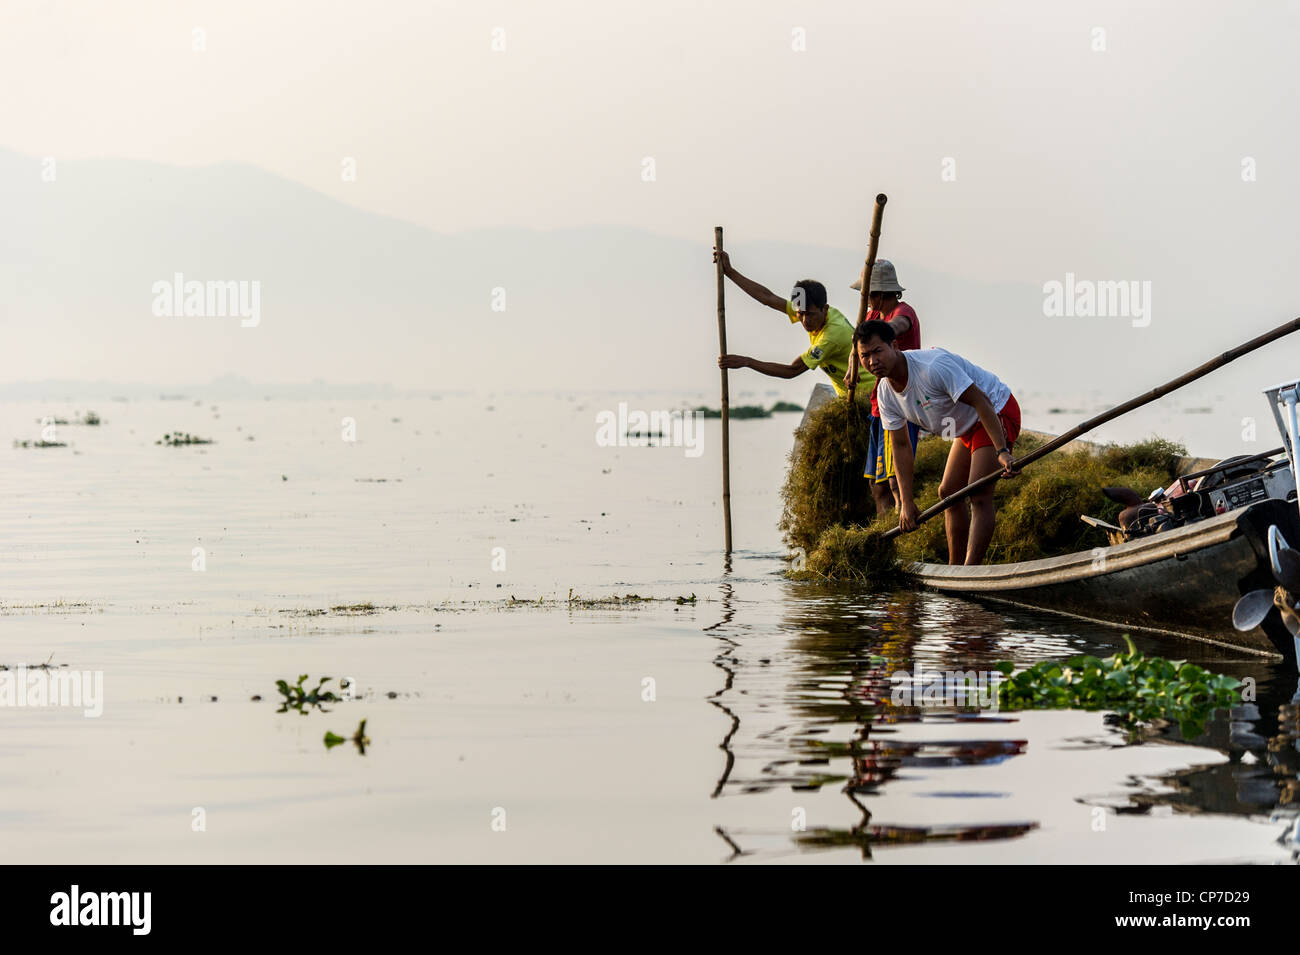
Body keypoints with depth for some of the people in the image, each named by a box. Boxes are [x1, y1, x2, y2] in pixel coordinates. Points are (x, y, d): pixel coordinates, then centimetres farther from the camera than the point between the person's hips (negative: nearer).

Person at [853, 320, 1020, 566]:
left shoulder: (933, 367, -31)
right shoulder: (886, 393, -4)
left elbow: (981, 401, -31)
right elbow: (901, 446, 1)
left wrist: (1002, 451, -38)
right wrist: (906, 501, -6)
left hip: (997, 411, -10)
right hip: (968, 426, 10)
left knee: (979, 494, -19)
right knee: (949, 492, 14)